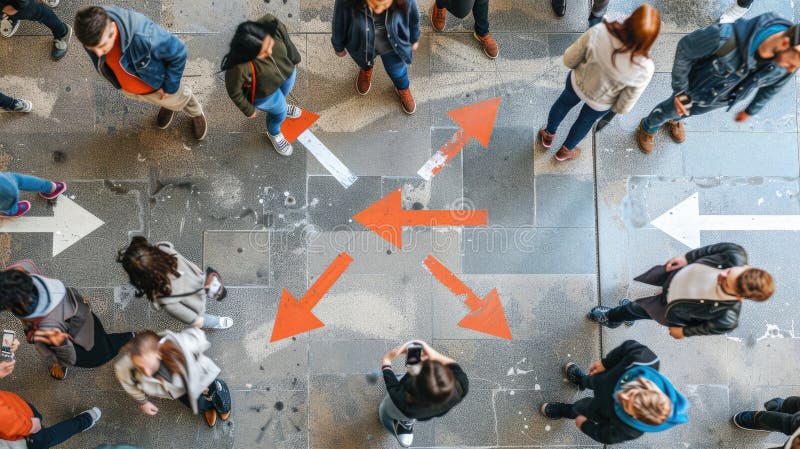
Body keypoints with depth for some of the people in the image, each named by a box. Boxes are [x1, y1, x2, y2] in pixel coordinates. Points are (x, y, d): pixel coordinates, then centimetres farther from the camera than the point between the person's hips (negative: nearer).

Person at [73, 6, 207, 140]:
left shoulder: (143, 36, -48)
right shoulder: (93, 36, -30)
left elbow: (178, 52, -30)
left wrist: (170, 86, -18)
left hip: (157, 83, -3)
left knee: (179, 100, 30)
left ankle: (196, 114, 65)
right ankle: (167, 106, 71)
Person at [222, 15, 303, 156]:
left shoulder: (272, 25, -36)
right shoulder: (239, 67, -45)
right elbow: (234, 91, -24)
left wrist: (294, 59, 7)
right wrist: (248, 110, -7)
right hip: (264, 92, -4)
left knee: (283, 94, 35)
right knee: (280, 113, 23)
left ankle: (280, 104, 74)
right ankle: (274, 134, 60)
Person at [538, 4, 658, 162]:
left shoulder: (598, 32, -38)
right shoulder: (644, 69, -36)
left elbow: (569, 60, -20)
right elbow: (624, 107, -20)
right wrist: (616, 109, 4)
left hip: (577, 83, 0)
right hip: (600, 104, 0)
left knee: (564, 103, 35)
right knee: (586, 121, 33)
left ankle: (548, 135, 63)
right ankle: (564, 151, 62)